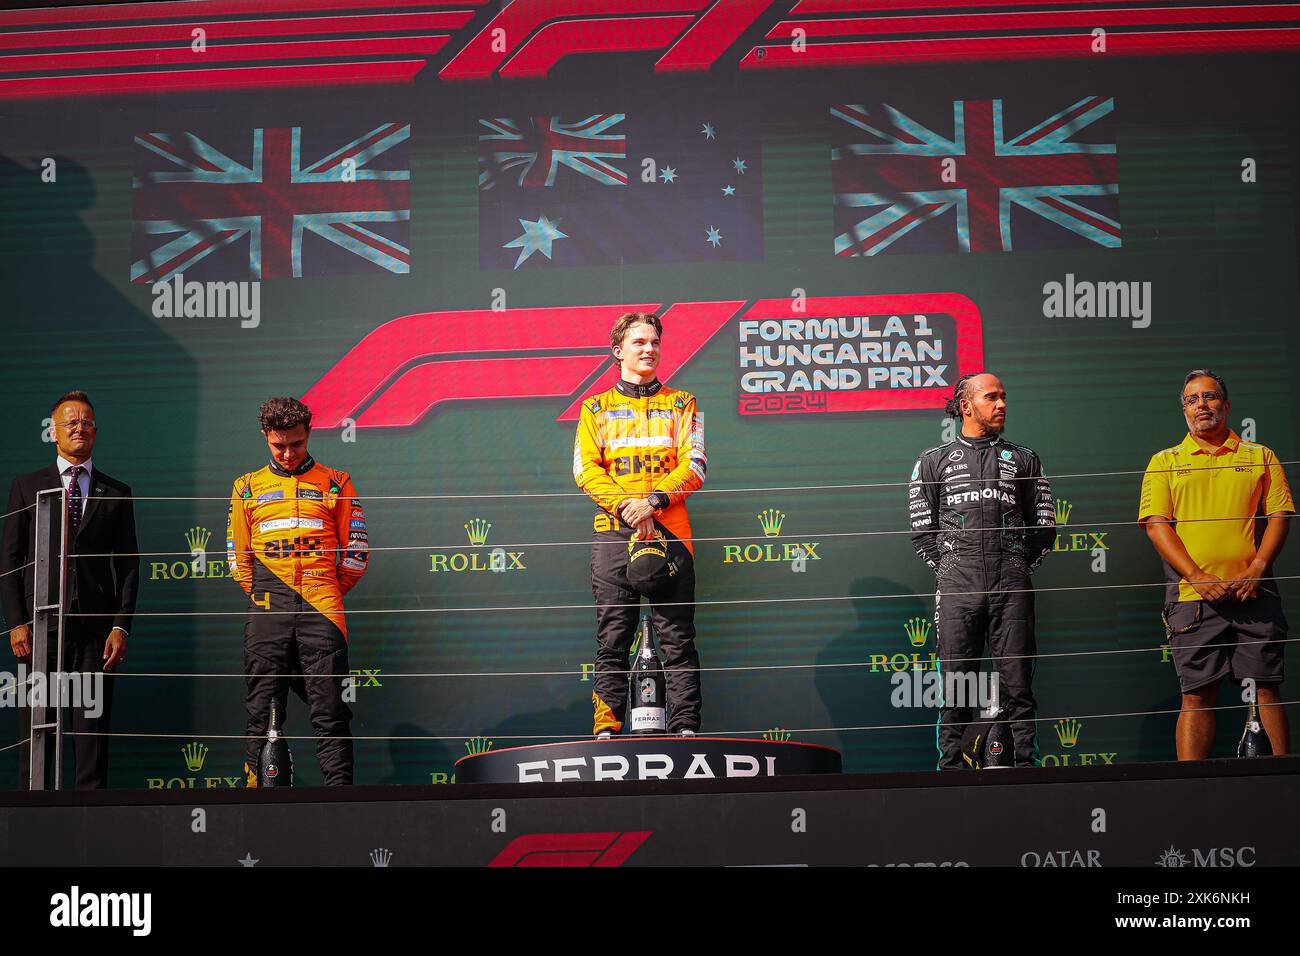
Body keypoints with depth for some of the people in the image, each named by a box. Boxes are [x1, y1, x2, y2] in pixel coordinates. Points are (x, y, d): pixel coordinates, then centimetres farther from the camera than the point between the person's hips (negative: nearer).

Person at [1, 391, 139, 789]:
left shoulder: (116, 494, 12)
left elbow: (128, 565, 9)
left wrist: (121, 626, -3)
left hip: (95, 633, 1)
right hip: (39, 628, -1)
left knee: (93, 734, 0)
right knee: (34, 737, 0)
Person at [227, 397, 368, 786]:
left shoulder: (335, 484, 11)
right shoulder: (248, 487, 15)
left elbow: (356, 550, 11)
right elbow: (237, 554, 17)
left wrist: (328, 593, 8)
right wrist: (261, 594, 10)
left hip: (321, 611, -1)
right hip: (267, 614, 2)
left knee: (330, 711, -5)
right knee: (263, 711, 2)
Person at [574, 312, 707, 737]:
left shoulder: (681, 404, 15)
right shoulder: (596, 408, 16)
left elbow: (694, 465, 3)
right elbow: (586, 469, 4)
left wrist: (654, 500, -13)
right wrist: (626, 506, -12)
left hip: (669, 529, 0)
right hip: (613, 531, 0)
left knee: (678, 637, -4)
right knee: (612, 638, -2)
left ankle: (685, 729, -4)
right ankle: (607, 729, -1)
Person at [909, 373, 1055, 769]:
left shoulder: (1023, 460, 18)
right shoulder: (934, 461, 15)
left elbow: (1044, 526, 17)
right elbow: (922, 530, 12)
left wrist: (1018, 569, 10)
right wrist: (949, 569, 5)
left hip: (1012, 587, 1)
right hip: (957, 587, -1)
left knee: (1018, 687, -3)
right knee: (955, 688, -2)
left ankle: (1026, 766, -2)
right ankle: (950, 770, 0)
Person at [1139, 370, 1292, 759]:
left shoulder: (1260, 457, 14)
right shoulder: (1164, 462, 12)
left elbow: (1280, 514, 8)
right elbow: (1155, 523, 2)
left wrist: (1257, 568, -8)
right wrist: (1196, 576, -10)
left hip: (1254, 592, 1)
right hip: (1193, 595, -1)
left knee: (1268, 686, -1)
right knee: (1198, 693, -3)